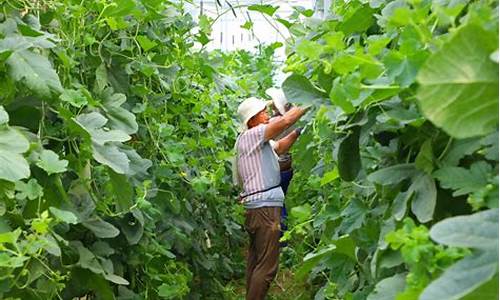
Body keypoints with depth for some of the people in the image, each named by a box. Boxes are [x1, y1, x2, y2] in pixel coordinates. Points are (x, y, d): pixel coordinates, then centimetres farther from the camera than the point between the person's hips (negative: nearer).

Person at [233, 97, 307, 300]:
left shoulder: (258, 142, 20)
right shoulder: (250, 136, -8)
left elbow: (279, 147, 26)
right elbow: (285, 121, -16)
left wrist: (299, 131, 16)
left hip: (257, 209, 10)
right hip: (265, 208, -10)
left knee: (255, 263, 13)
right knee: (267, 267, -9)